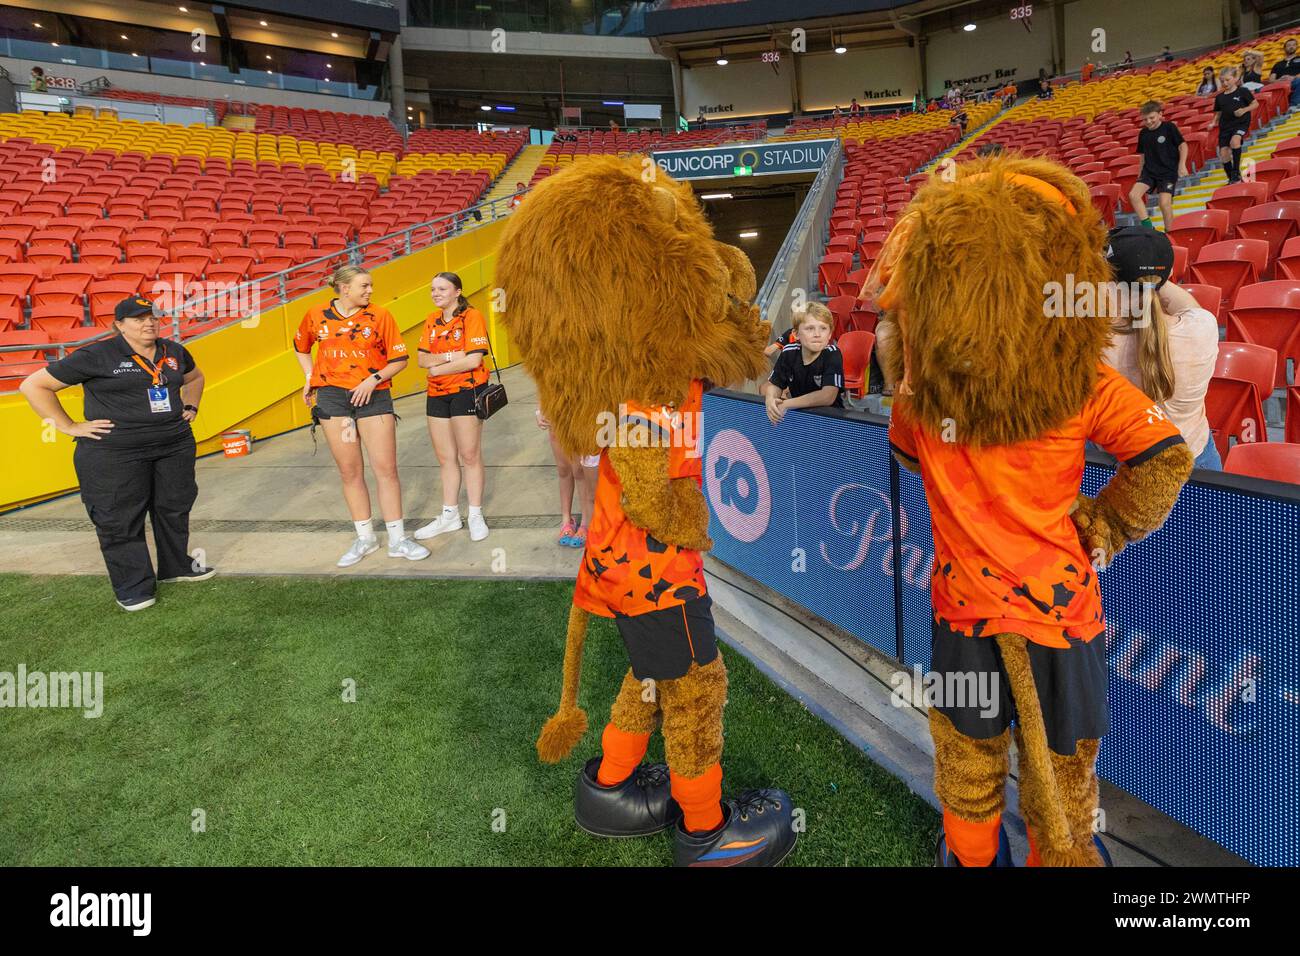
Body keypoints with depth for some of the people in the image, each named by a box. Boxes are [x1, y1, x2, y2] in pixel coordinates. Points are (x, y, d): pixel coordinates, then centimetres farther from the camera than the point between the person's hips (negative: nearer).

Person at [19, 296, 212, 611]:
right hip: (115, 455, -5)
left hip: (175, 446, 5)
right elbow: (33, 386, -5)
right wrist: (70, 427, -9)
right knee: (120, 522, 0)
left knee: (174, 508, 15)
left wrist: (190, 407, 15)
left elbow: (195, 377, 32)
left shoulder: (174, 352, 8)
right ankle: (134, 588, 11)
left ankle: (176, 566, 34)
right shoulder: (96, 356, -9)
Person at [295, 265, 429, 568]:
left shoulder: (380, 316, -2)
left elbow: (399, 359, 1)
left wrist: (374, 379, -12)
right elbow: (301, 347, 23)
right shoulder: (316, 316, 4)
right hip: (332, 397, 1)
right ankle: (365, 538, 19)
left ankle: (397, 539, 8)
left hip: (374, 396, -1)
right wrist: (310, 378, 12)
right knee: (350, 472, 6)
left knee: (386, 469, -3)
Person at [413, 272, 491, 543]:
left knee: (469, 455, 0)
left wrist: (438, 367, -10)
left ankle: (475, 515, 12)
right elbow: (422, 360, 2)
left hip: (466, 391, -6)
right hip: (437, 395, 6)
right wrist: (449, 357, -16)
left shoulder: (472, 316, -9)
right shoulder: (432, 320, 10)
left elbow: (473, 360, -19)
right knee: (445, 458, 12)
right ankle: (449, 515, 23)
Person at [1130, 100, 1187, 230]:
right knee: (1133, 195, -18)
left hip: (1168, 172, -4)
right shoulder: (1143, 133, 7)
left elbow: (1183, 145, -4)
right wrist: (1141, 173, 18)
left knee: (1165, 203, -15)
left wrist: (1182, 165, -15)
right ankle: (1148, 227, -10)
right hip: (1149, 171, 5)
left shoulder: (1169, 127, -6)